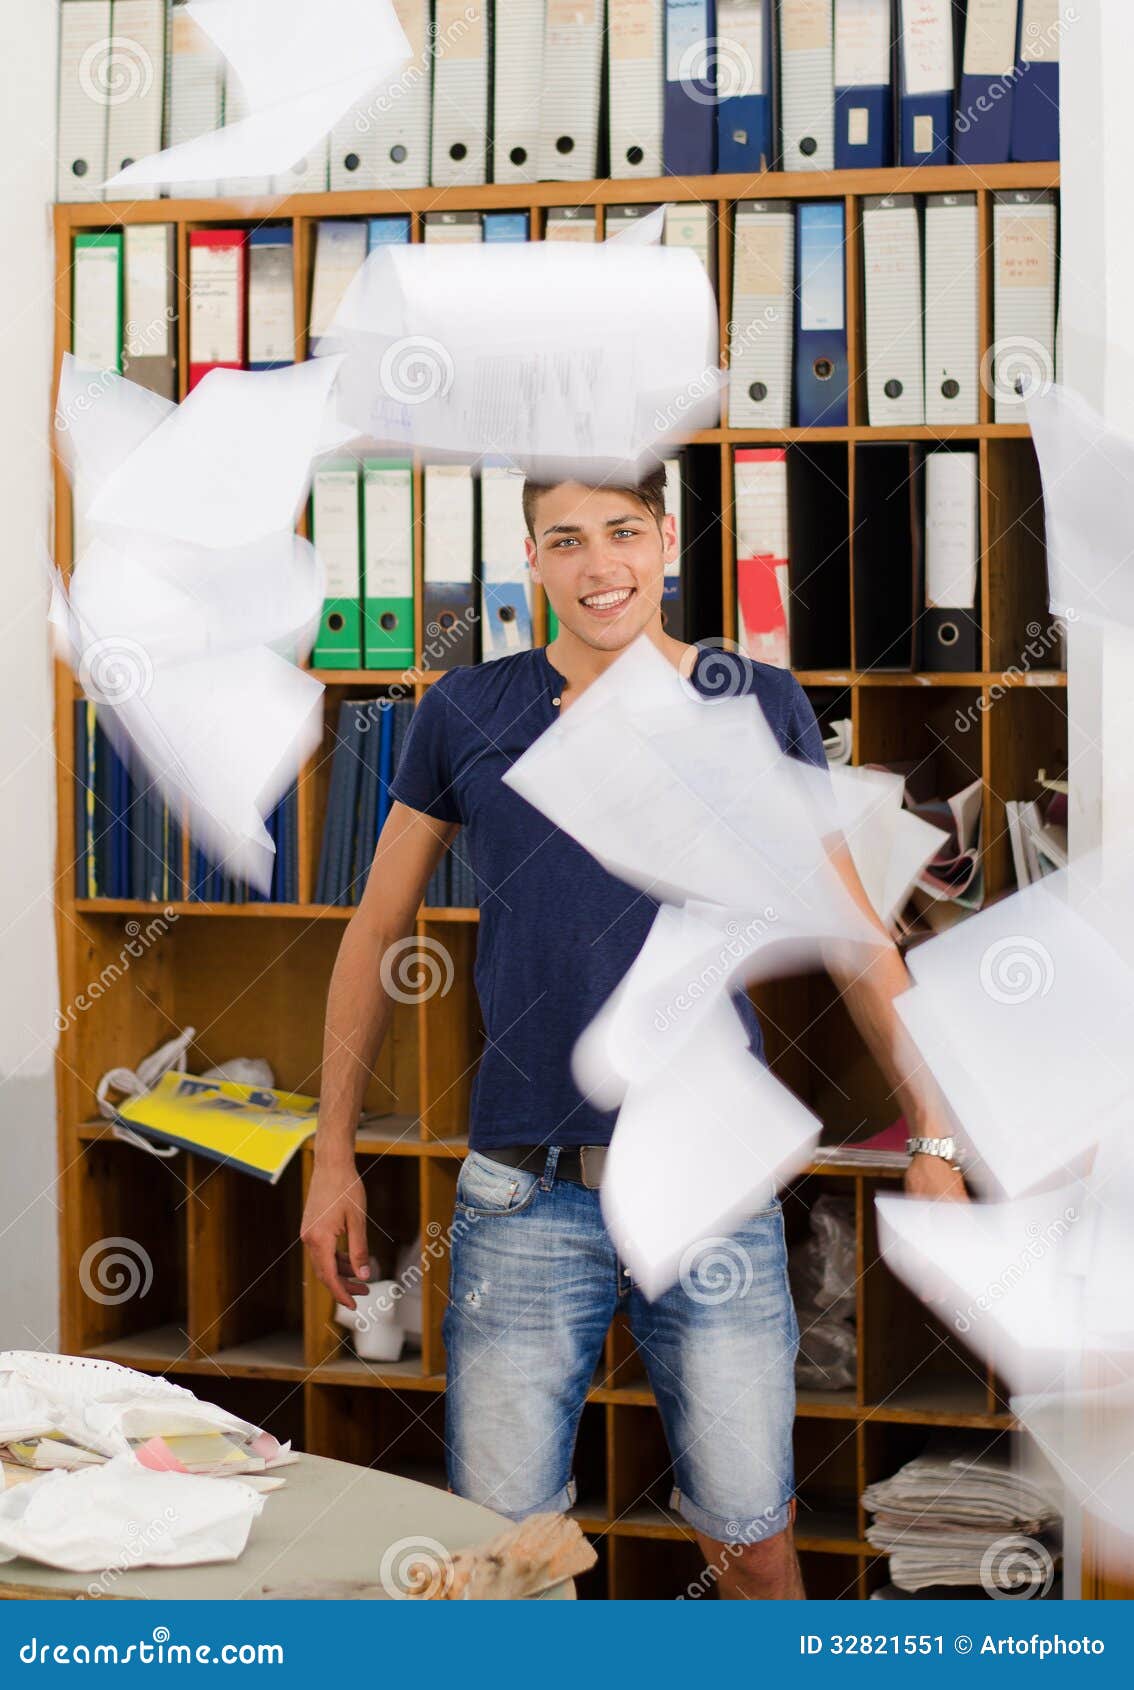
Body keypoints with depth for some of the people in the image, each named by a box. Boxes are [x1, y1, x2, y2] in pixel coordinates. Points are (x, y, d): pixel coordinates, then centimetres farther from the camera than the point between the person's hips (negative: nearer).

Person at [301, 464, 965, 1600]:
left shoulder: (757, 707, 4)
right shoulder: (469, 714, 3)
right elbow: (378, 929, 11)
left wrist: (932, 1132, 5)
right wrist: (334, 1154, 7)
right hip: (524, 1198, 0)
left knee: (750, 1539, 5)